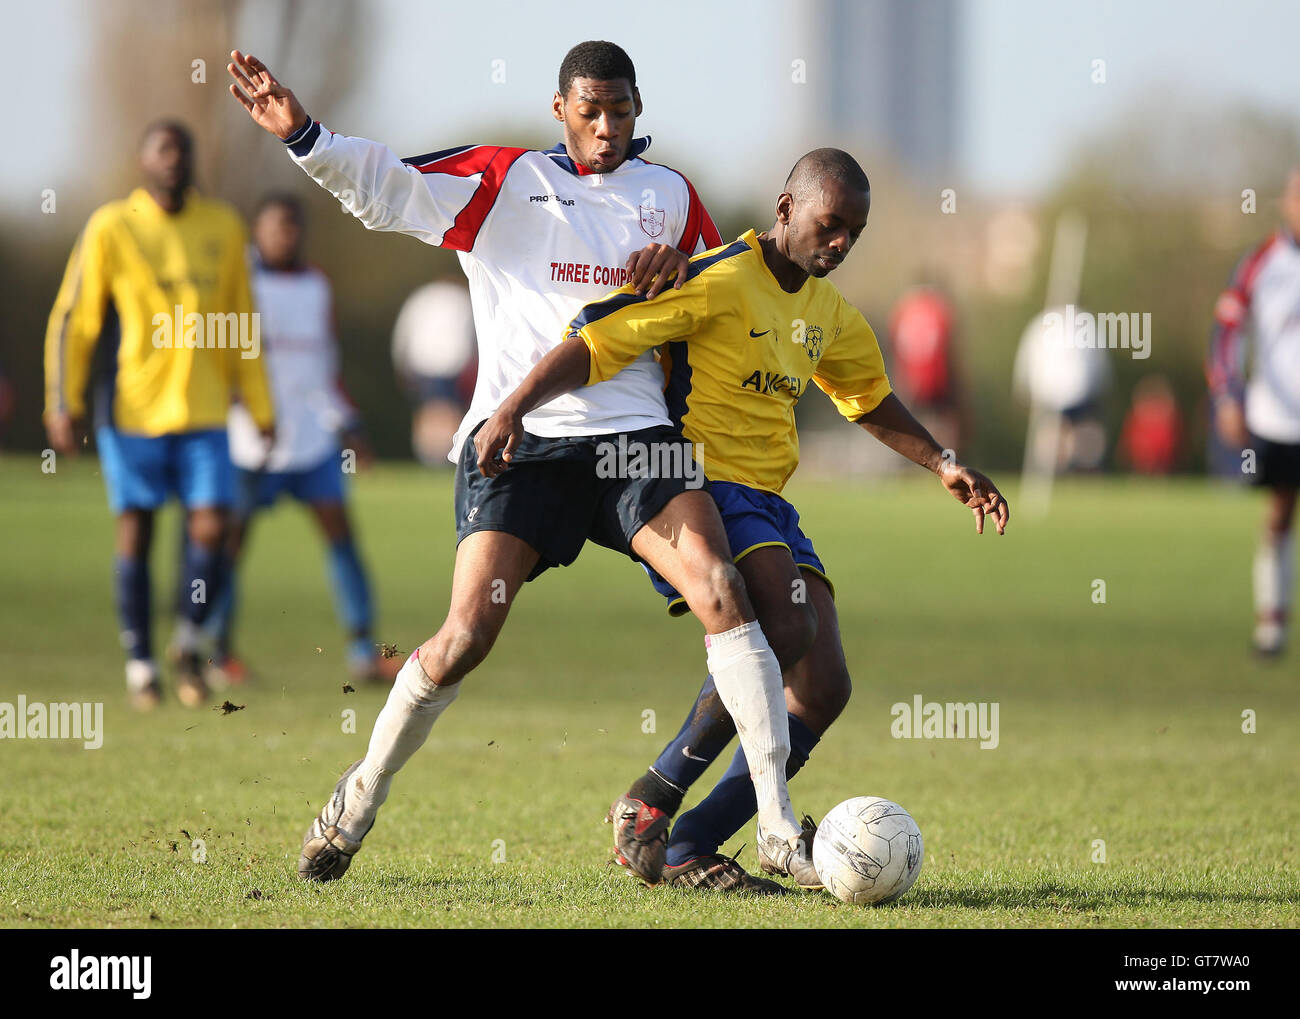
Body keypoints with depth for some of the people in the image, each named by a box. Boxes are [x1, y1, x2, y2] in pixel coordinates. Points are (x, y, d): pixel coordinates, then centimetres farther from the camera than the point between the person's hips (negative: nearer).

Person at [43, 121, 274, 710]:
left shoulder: (222, 227, 8)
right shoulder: (111, 229, -2)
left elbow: (243, 323, 17)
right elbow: (71, 322, 0)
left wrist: (259, 407, 17)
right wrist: (63, 406, -7)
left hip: (203, 411, 2)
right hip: (132, 411, -2)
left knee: (210, 529, -8)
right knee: (135, 532, 1)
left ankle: (190, 643, 15)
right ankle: (139, 662, 14)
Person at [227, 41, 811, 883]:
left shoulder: (671, 196, 16)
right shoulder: (503, 180, 7)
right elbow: (390, 188, -3)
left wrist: (680, 270, 2)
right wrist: (303, 136, -19)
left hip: (634, 435, 2)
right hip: (519, 437, -2)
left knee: (723, 593, -17)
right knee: (466, 639, -12)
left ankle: (779, 826, -13)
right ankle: (359, 799, 12)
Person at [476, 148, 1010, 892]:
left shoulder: (828, 313, 15)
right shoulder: (719, 280, -11)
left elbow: (870, 399, 34)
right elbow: (596, 340, -16)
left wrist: (944, 466, 25)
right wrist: (514, 409, -28)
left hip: (767, 505, 9)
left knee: (824, 690, -5)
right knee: (787, 628, -30)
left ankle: (689, 848, -2)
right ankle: (648, 805, -19)